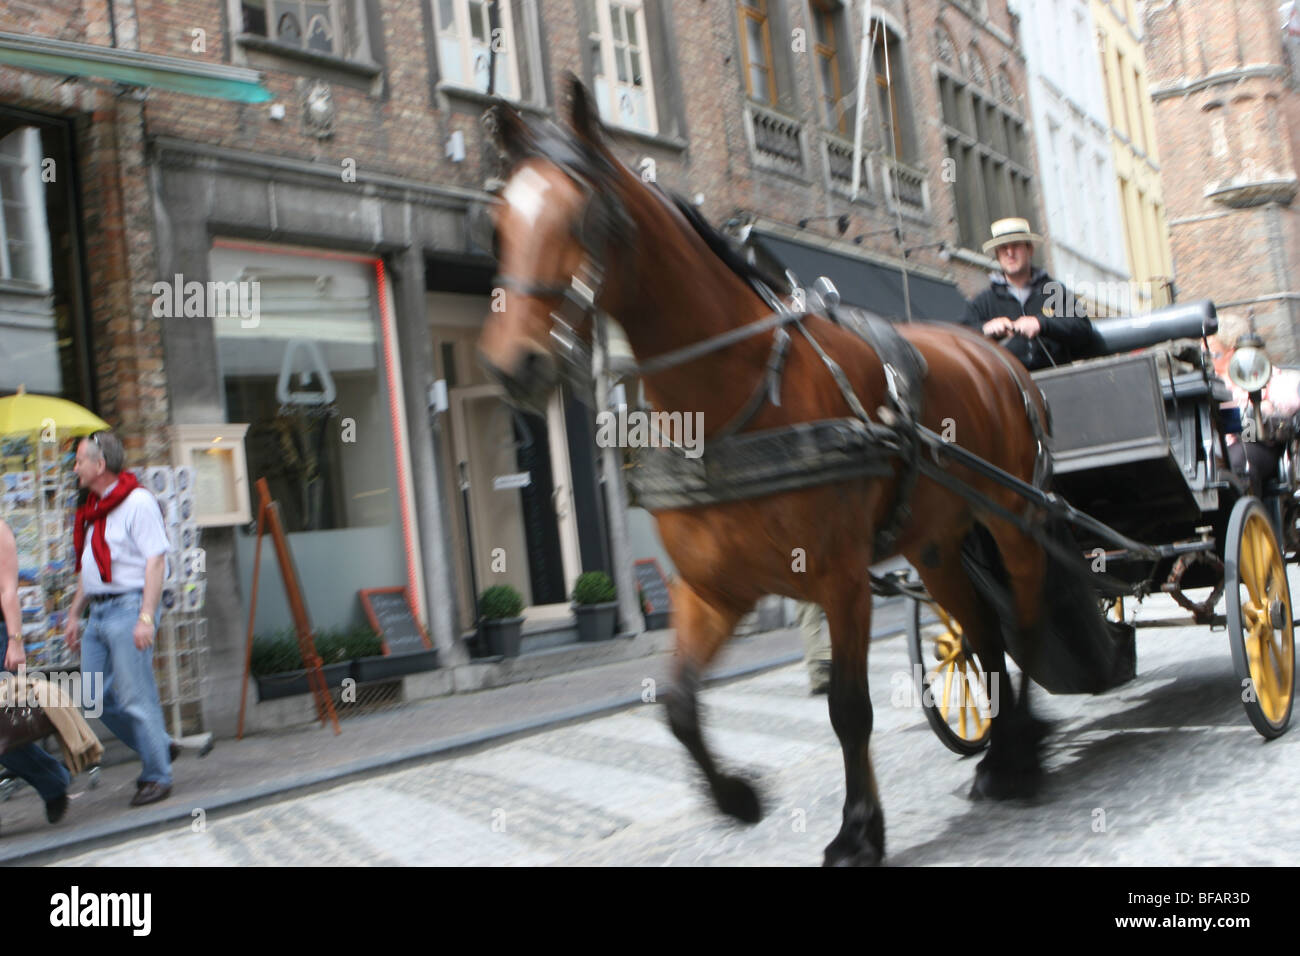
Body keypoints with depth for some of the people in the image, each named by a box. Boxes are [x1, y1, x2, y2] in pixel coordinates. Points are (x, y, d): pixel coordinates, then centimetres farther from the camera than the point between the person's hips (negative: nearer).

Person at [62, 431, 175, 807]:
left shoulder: (138, 502, -11)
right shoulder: (93, 508, 17)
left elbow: (155, 562, -16)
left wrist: (146, 617, -22)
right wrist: (74, 612, 22)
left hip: (127, 608, -9)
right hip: (98, 612, 9)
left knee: (136, 698, -5)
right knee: (97, 696, 9)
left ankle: (157, 776, 7)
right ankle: (159, 746, 24)